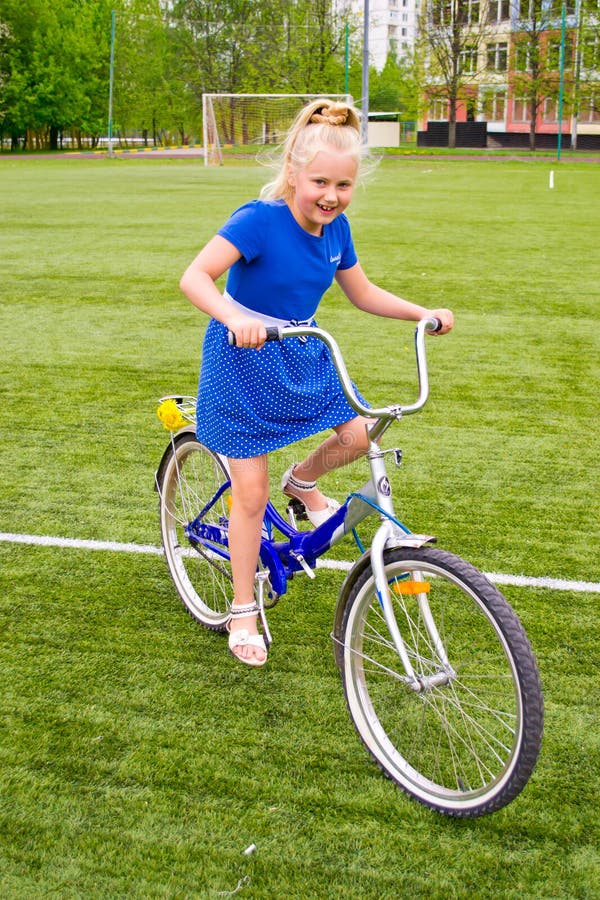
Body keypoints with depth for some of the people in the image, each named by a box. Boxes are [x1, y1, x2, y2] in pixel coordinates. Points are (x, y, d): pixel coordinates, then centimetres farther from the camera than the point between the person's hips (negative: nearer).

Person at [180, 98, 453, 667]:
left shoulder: (336, 228, -3)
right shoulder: (260, 219, -24)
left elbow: (362, 293, 10)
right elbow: (194, 277, -34)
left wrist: (423, 313, -2)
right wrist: (234, 318, -53)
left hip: (302, 353, 6)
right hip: (243, 360, -6)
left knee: (358, 434, -11)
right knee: (250, 492, -2)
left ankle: (302, 483, 23)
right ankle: (243, 612, 16)